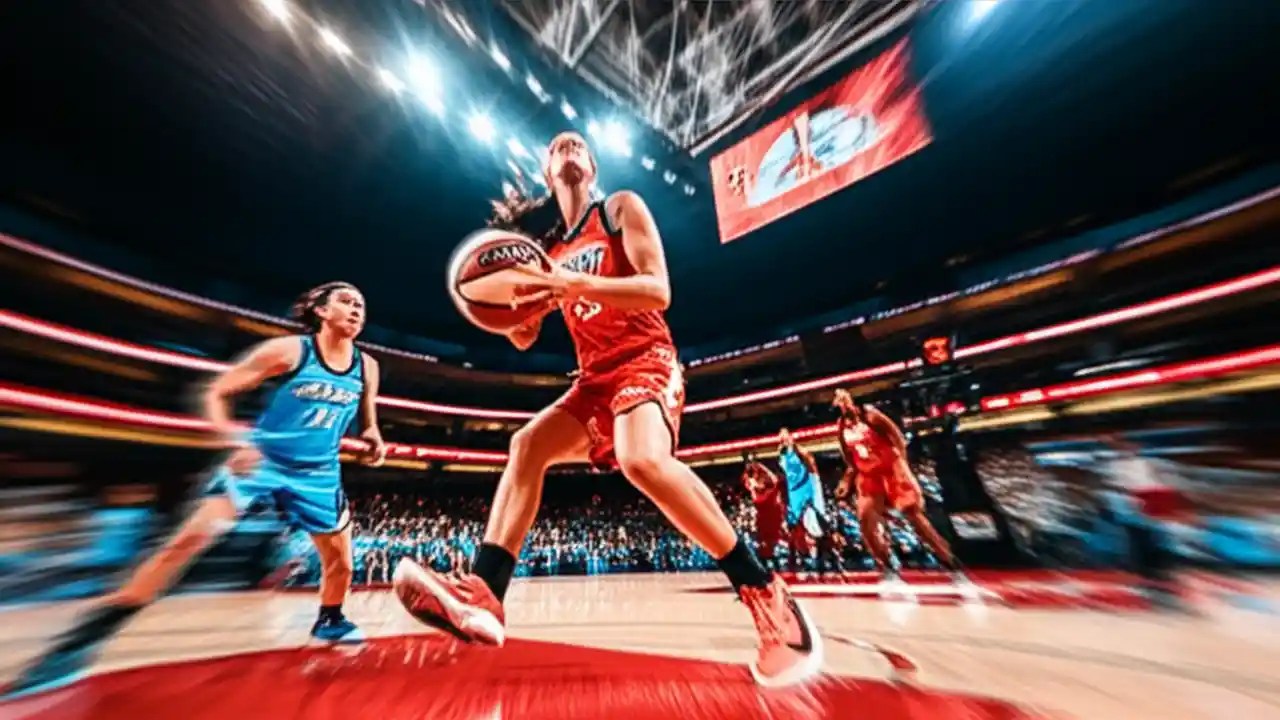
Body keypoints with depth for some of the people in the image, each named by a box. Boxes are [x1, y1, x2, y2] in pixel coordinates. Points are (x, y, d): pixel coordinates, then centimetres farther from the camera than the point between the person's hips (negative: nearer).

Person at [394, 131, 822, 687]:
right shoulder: (549, 247, 21)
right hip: (594, 374, 7)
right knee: (527, 444, -7)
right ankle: (482, 597, -4)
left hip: (644, 359, -7)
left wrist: (576, 284, -22)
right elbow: (524, 338, 18)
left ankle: (765, 593, -14)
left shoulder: (622, 208, 6)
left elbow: (658, 291, -12)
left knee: (643, 460, -32)